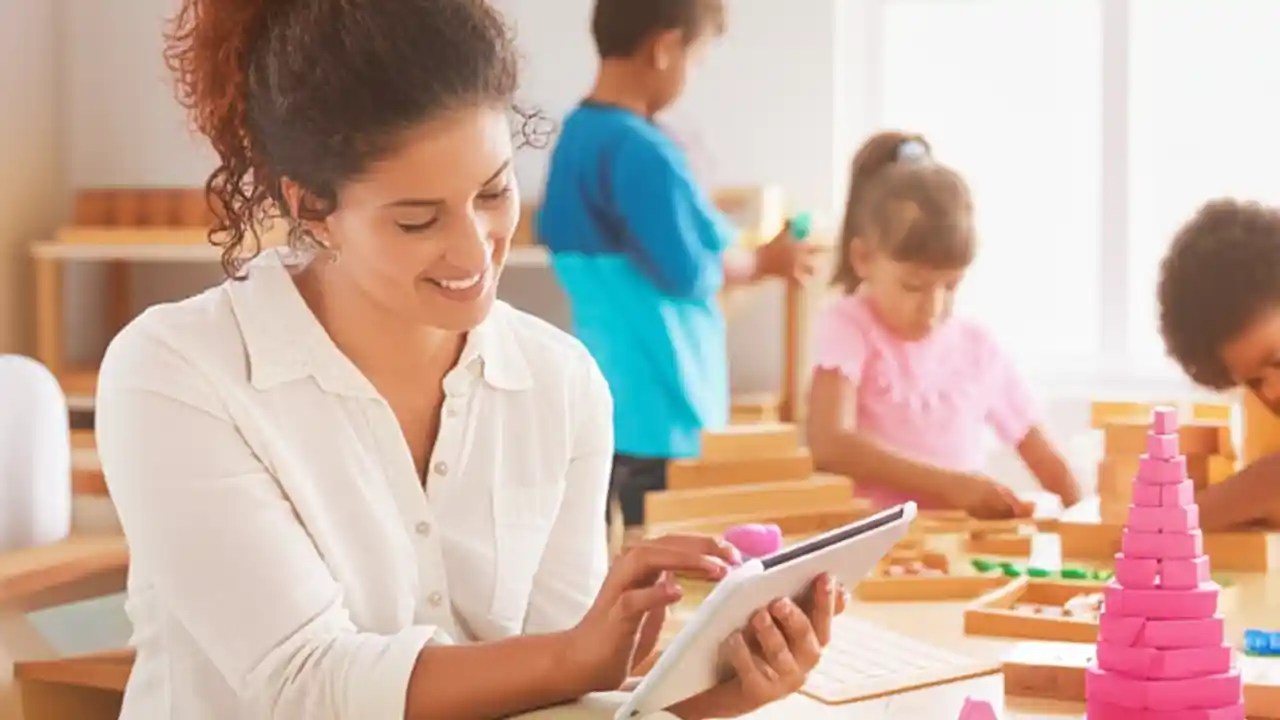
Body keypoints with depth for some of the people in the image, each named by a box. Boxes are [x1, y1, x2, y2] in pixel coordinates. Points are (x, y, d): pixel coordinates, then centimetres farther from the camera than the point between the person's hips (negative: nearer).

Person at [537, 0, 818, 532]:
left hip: (609, 405, 9)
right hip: (658, 412, -9)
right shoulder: (640, 150, -20)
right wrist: (765, 262, 2)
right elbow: (690, 271, -17)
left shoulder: (576, 134, 8)